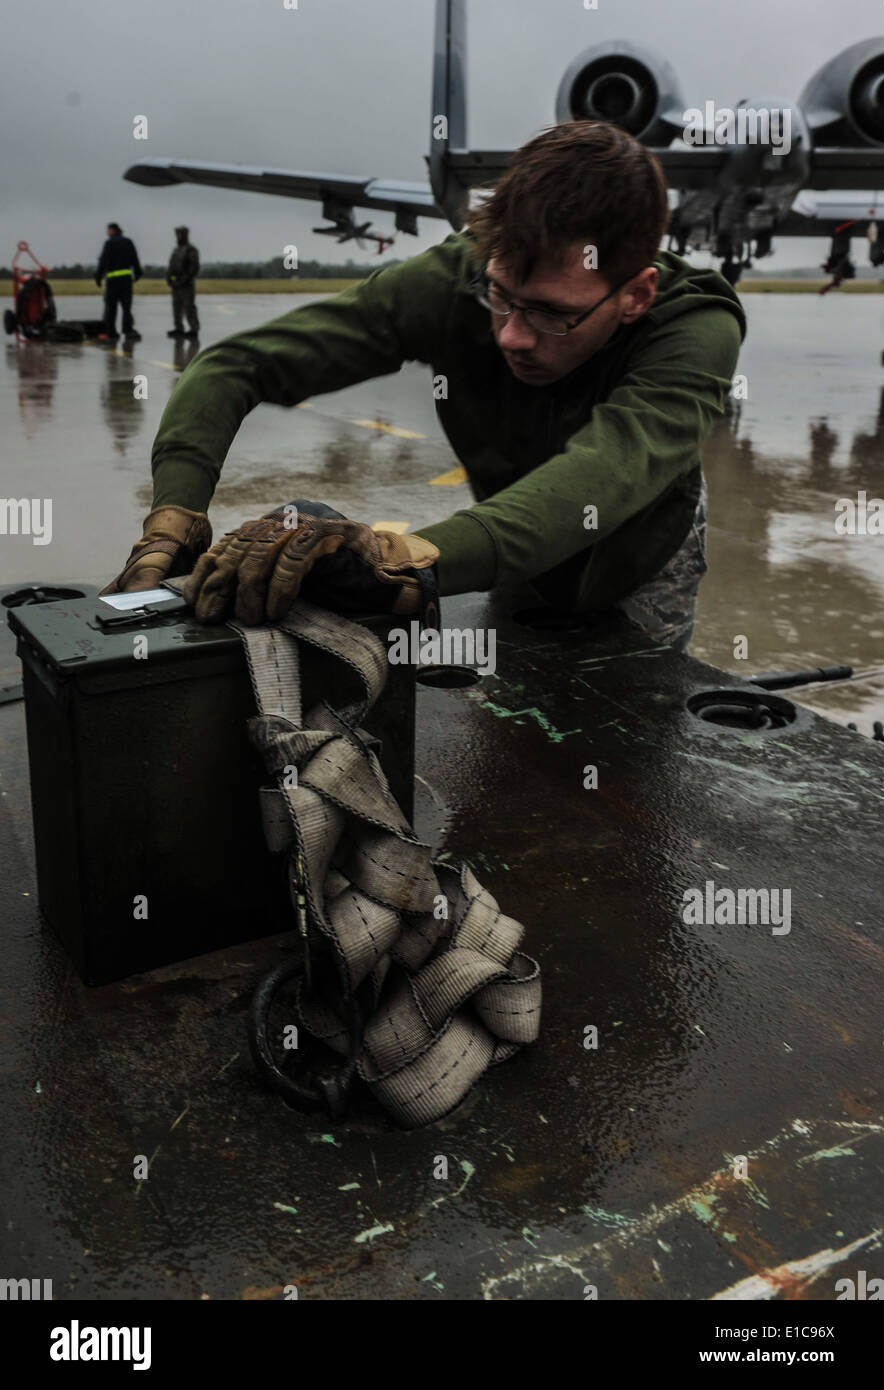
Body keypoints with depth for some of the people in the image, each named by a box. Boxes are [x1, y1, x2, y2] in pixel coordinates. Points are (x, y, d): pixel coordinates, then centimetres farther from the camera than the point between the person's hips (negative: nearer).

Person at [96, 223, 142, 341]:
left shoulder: (109, 243, -5)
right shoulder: (128, 242, 9)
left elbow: (103, 262, -8)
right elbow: (135, 260, 13)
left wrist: (98, 277, -5)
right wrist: (137, 273, 23)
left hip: (113, 277, -3)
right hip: (127, 276, 4)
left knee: (110, 305, 5)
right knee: (126, 304, 2)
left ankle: (110, 331, 7)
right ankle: (128, 330, -12)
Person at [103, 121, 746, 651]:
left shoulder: (695, 331, -39)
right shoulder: (453, 279, -32)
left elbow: (602, 477, -59)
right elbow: (234, 365, -30)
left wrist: (410, 558, -76)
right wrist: (174, 522, -47)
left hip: (642, 568, -2)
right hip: (517, 563, 2)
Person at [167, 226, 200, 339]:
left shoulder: (191, 250, -8)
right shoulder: (176, 250, 17)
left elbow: (195, 268, -16)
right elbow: (172, 267, 20)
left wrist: (184, 280, -22)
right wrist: (168, 278, 3)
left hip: (187, 285, -8)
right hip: (176, 284, 8)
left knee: (189, 308, -7)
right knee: (177, 308, 5)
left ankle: (194, 330, -2)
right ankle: (179, 330, 9)